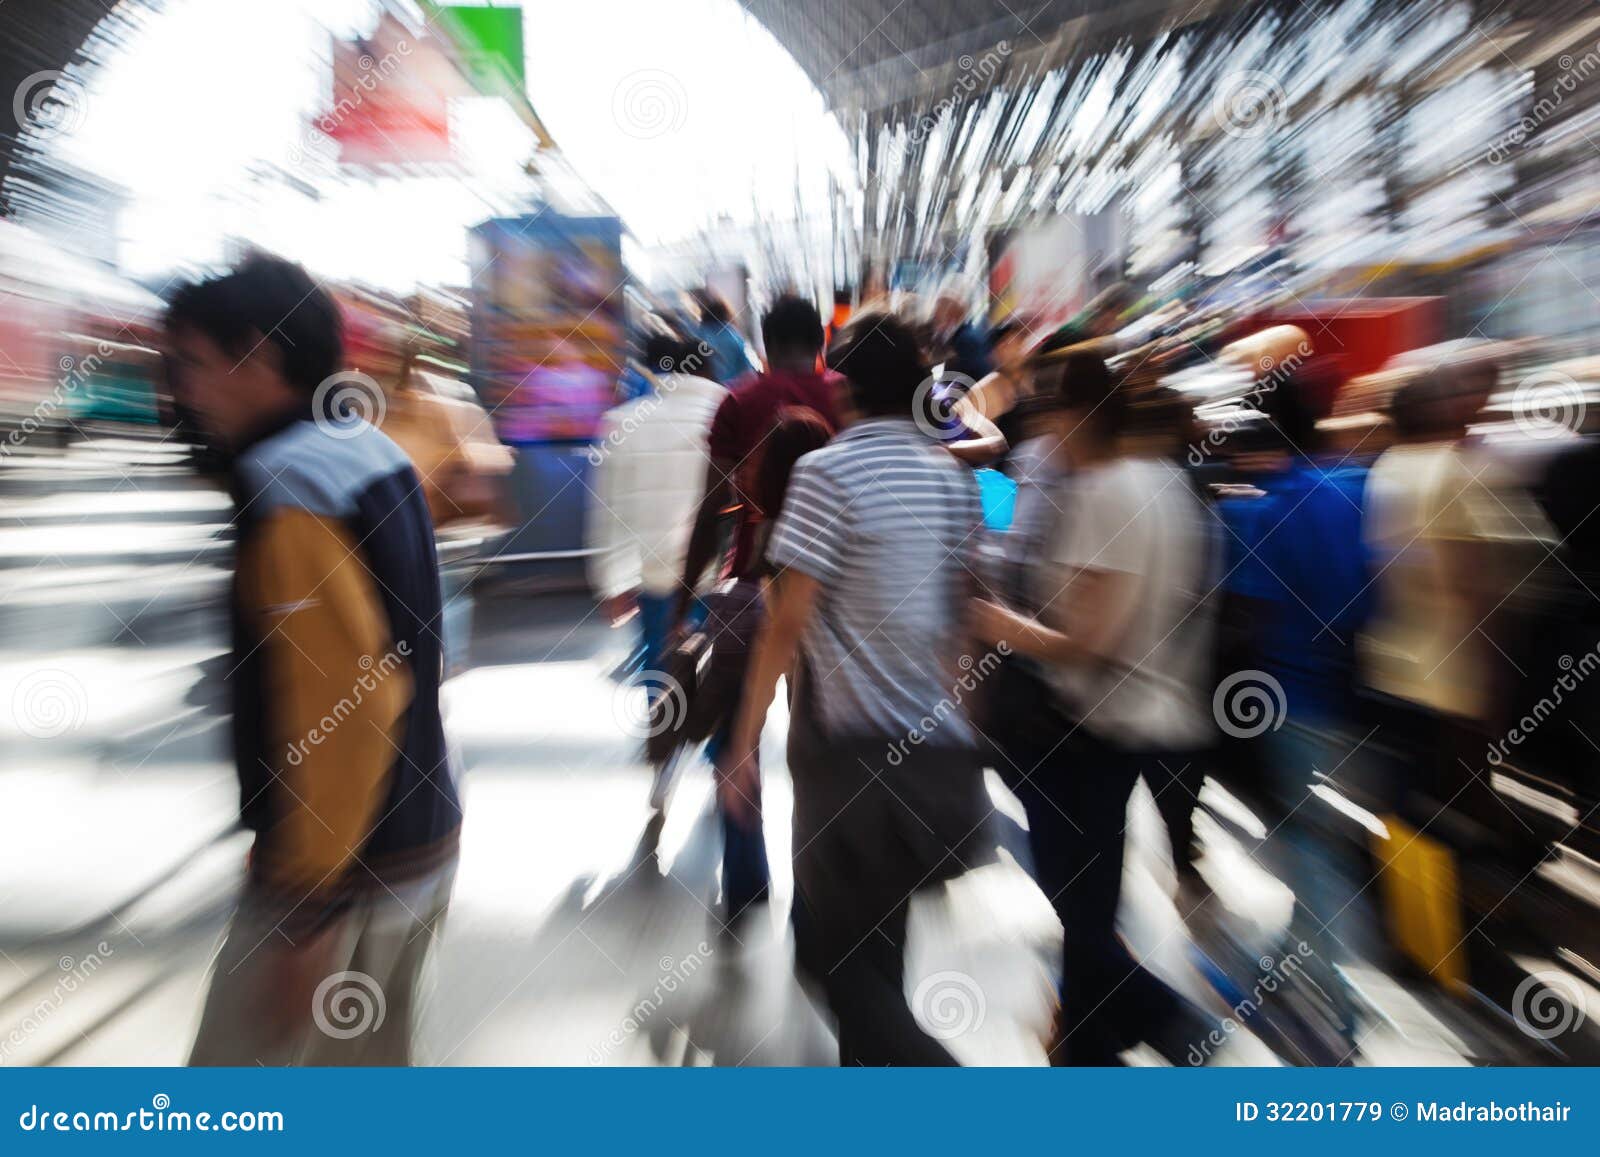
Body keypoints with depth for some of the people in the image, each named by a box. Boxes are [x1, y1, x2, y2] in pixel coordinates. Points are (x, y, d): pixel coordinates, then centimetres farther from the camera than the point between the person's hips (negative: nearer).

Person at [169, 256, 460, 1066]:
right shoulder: (378, 458, 9)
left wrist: (309, 913, -20)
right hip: (422, 843, 9)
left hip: (340, 870, -9)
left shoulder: (289, 490, -19)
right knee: (375, 1055, 22)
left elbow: (351, 701, -26)